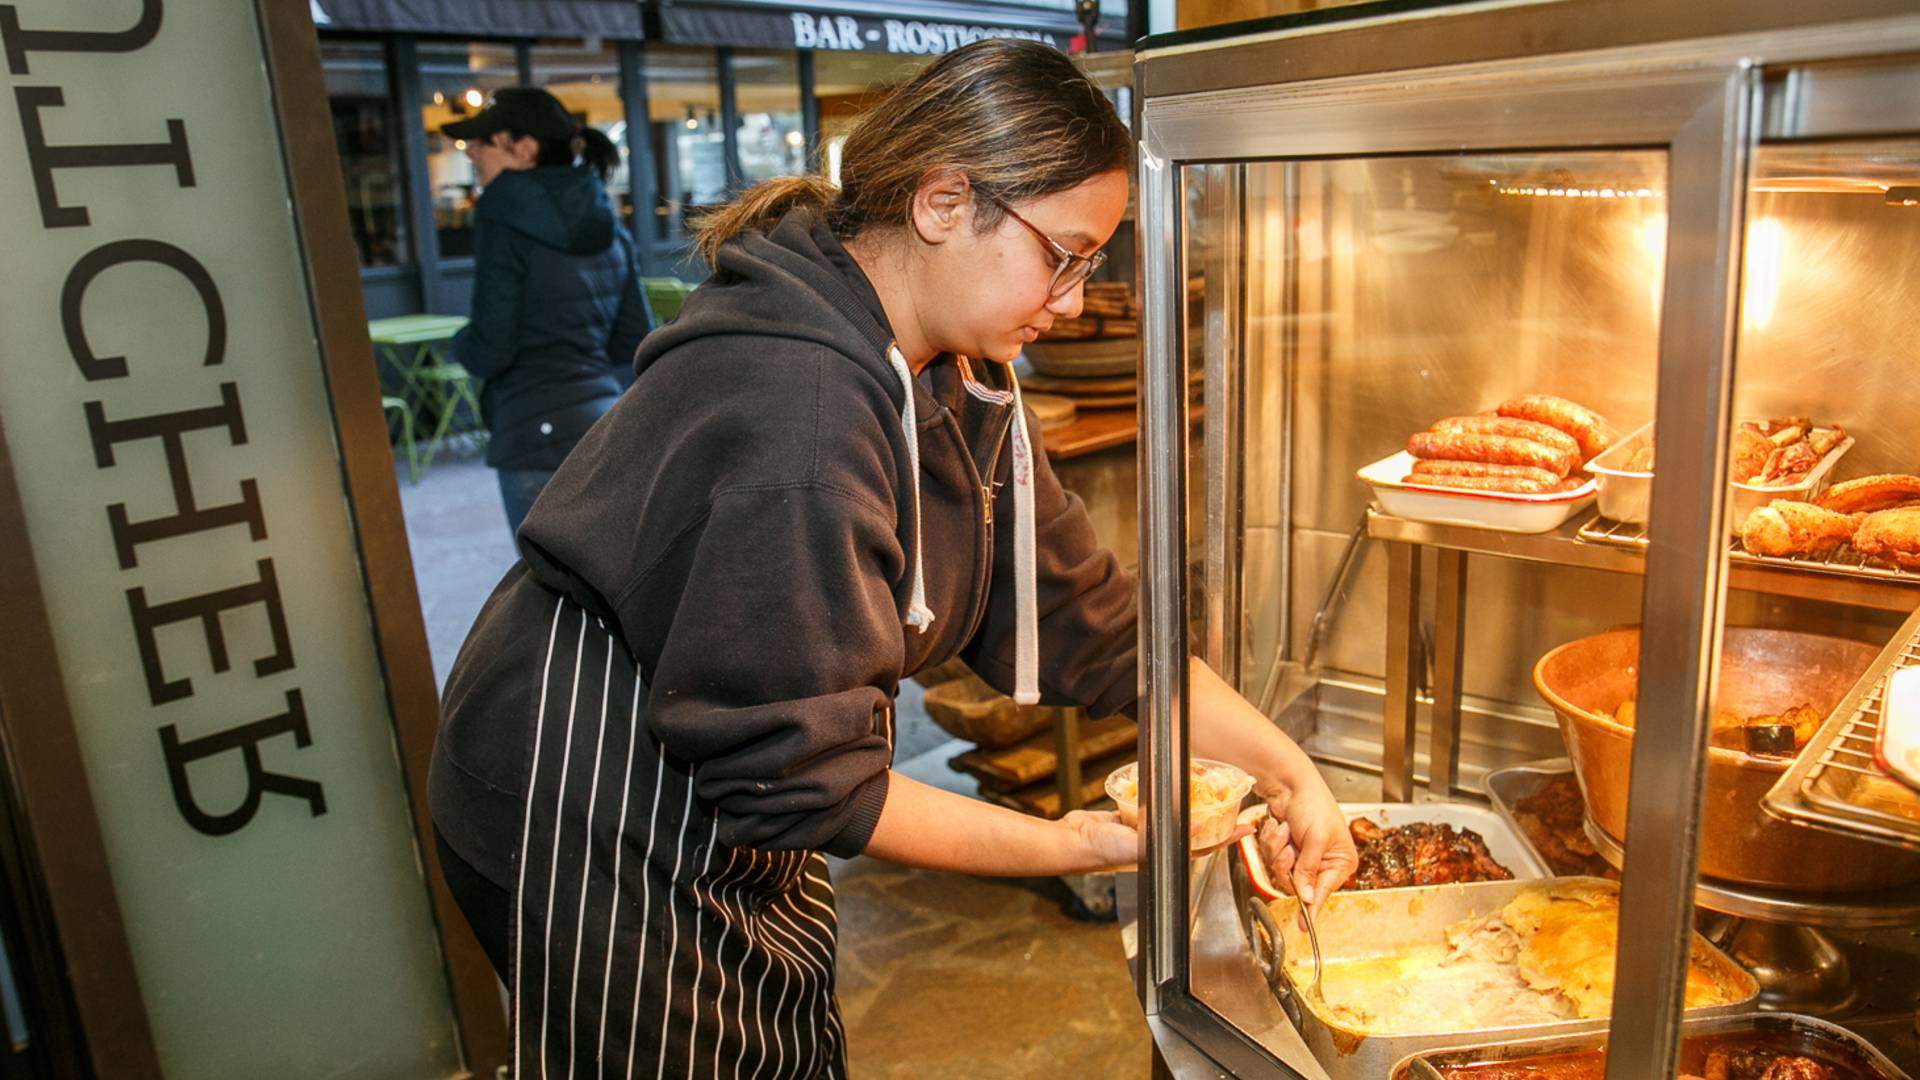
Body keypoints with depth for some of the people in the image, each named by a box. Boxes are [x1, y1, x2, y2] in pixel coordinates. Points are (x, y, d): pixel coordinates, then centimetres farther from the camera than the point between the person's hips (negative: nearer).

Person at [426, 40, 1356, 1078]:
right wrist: (1068, 846, -20)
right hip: (594, 833, -8)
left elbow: (1083, 618, 0)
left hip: (733, 803, 9)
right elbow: (794, 766, -28)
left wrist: (1287, 770, -5)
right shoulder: (791, 408, -33)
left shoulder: (954, 382, -1)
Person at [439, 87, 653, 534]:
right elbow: (636, 342, 12)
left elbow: (490, 350, -12)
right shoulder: (605, 224, 11)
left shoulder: (504, 217, -9)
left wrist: (459, 348, 9)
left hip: (542, 435, -7)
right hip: (606, 426, 7)